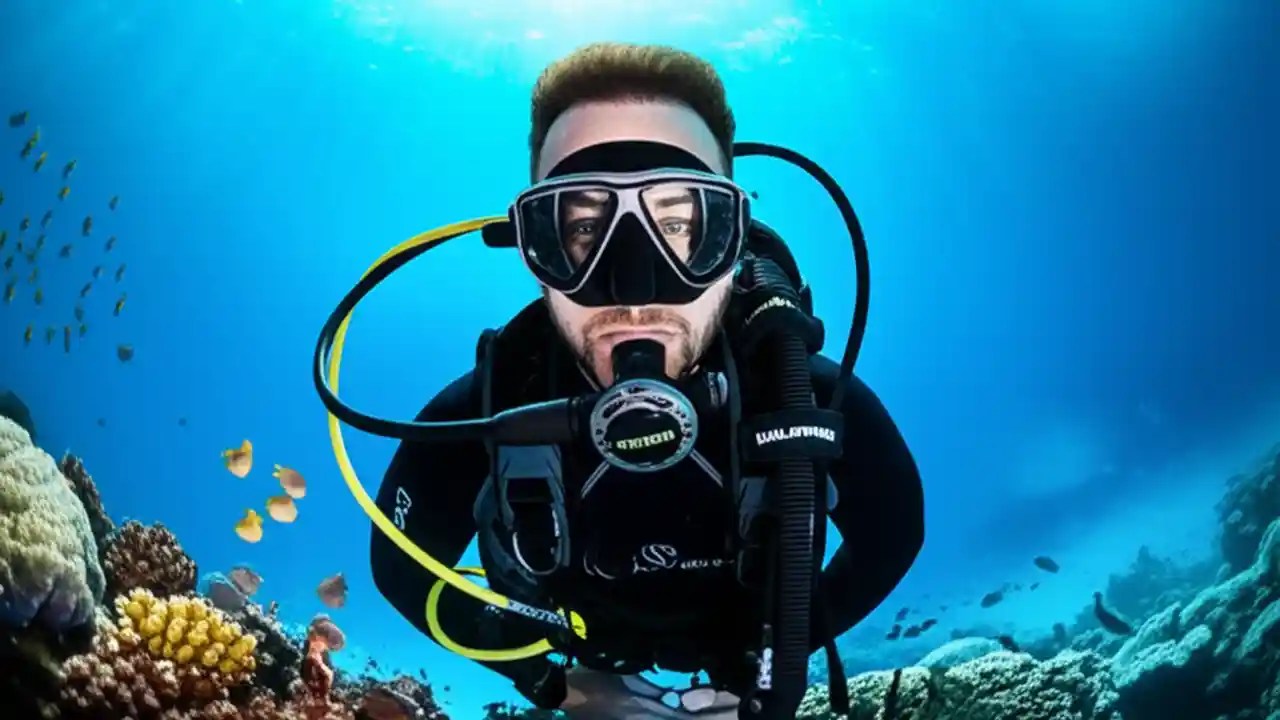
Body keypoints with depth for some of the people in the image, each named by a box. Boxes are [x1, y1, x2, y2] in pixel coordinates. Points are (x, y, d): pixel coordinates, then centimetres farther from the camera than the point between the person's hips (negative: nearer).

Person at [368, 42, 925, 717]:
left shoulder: (815, 401, -38)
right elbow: (402, 565, -17)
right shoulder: (476, 417, -39)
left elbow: (891, 535, -14)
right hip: (580, 653, 0)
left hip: (749, 649, 1)